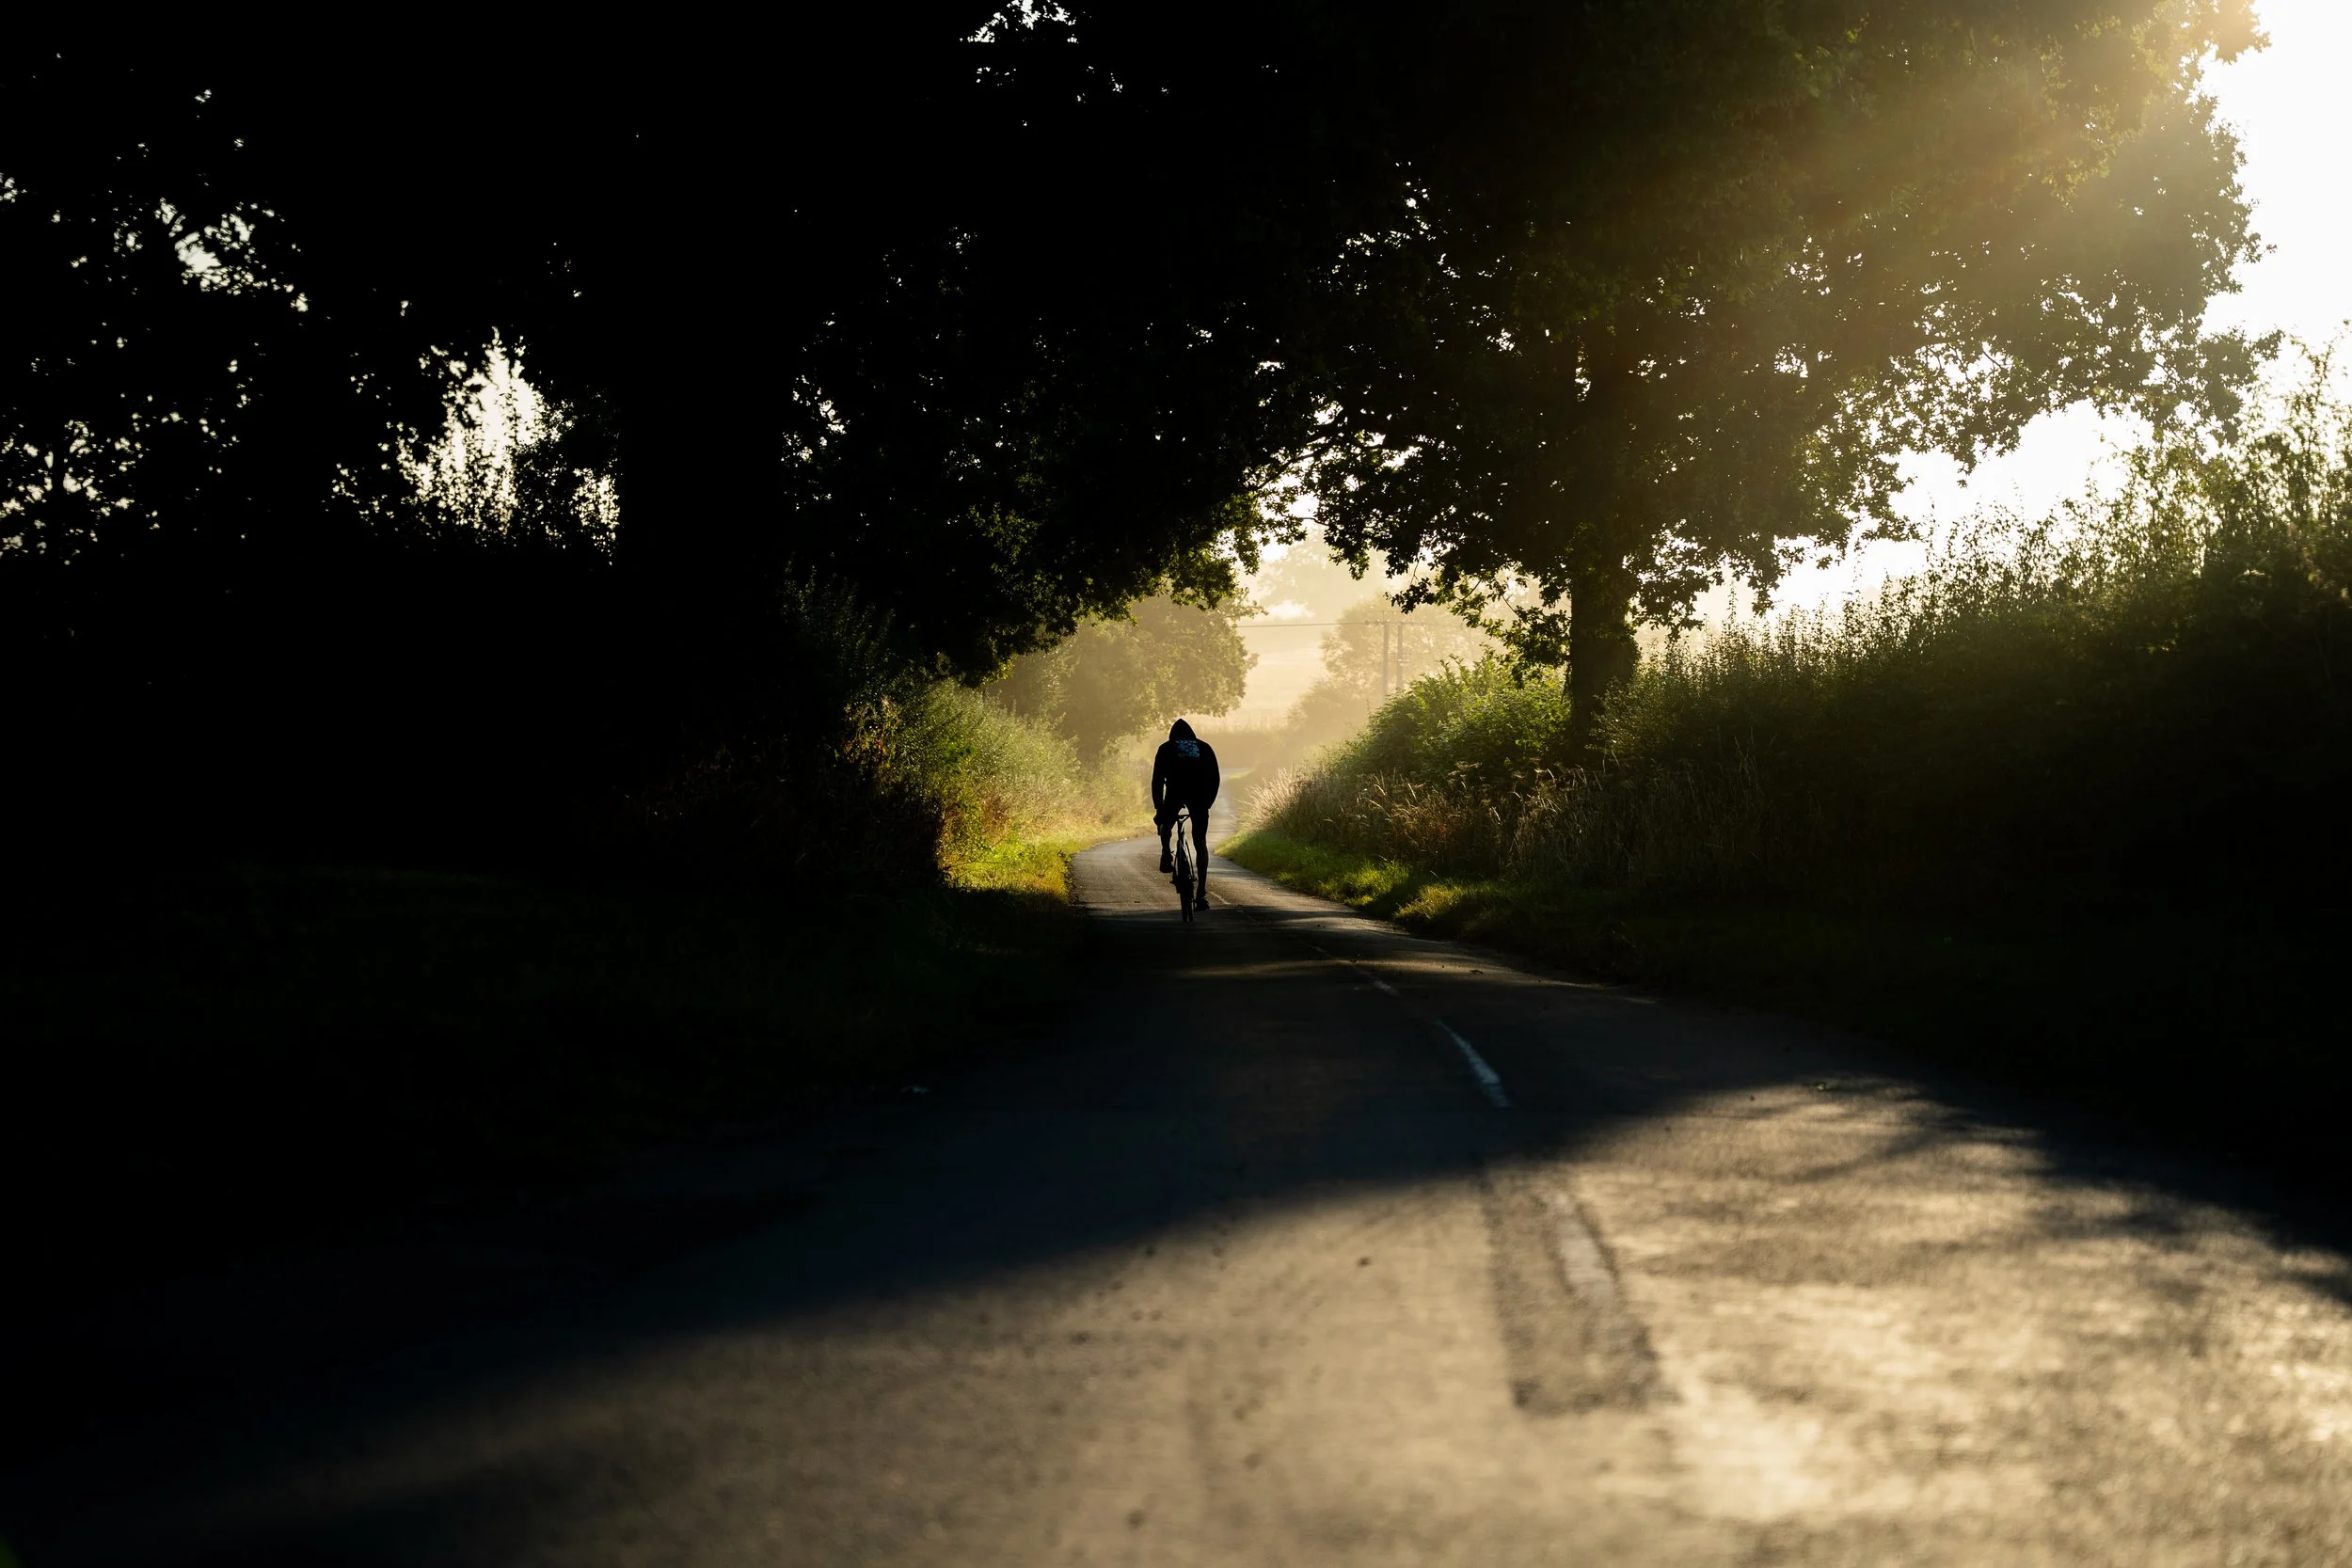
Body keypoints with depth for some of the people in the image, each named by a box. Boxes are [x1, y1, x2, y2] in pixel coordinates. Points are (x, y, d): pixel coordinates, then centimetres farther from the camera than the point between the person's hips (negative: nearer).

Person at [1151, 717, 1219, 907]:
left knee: (1165, 823, 32)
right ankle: (1201, 893, 1)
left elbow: (1157, 779, 17)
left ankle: (1166, 857, 9)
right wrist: (1207, 803, 30)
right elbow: (1214, 778, 22)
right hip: (1199, 794, 1)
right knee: (1200, 843, 7)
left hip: (1175, 791, -1)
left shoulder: (1166, 748, 23)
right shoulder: (1204, 748, 26)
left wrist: (1158, 808, 21)